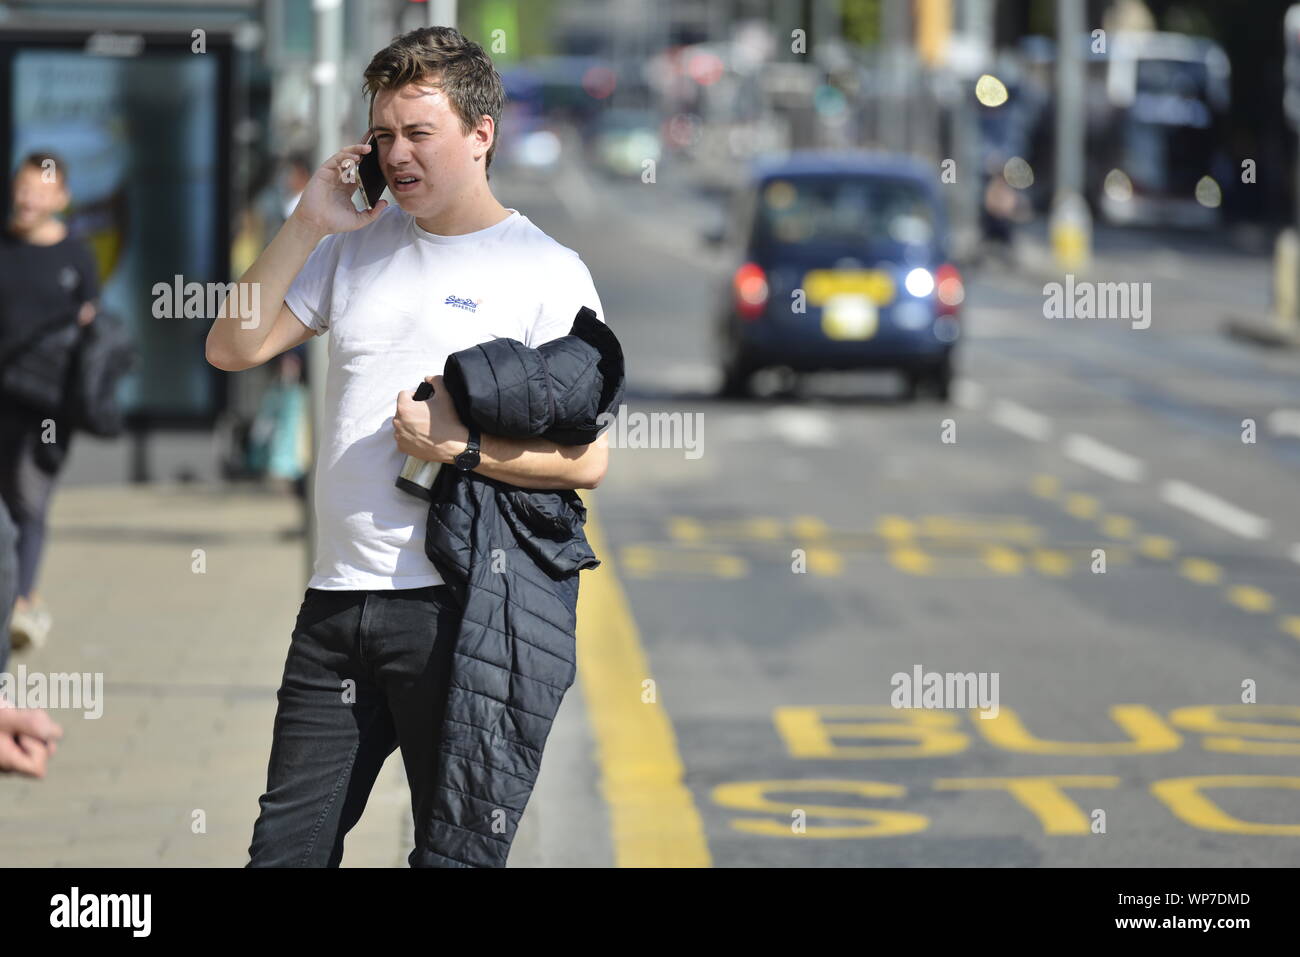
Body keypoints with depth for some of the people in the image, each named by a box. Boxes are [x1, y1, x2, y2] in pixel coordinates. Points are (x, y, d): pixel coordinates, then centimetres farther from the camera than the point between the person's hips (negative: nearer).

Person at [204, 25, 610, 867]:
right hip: (338, 598, 5)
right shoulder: (361, 244, 13)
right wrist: (307, 225, 2)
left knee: (454, 851, 4)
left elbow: (589, 459, -6)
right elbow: (233, 349, 9)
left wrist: (459, 445, -18)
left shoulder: (547, 271, -3)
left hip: (459, 607, -5)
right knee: (286, 846, 7)